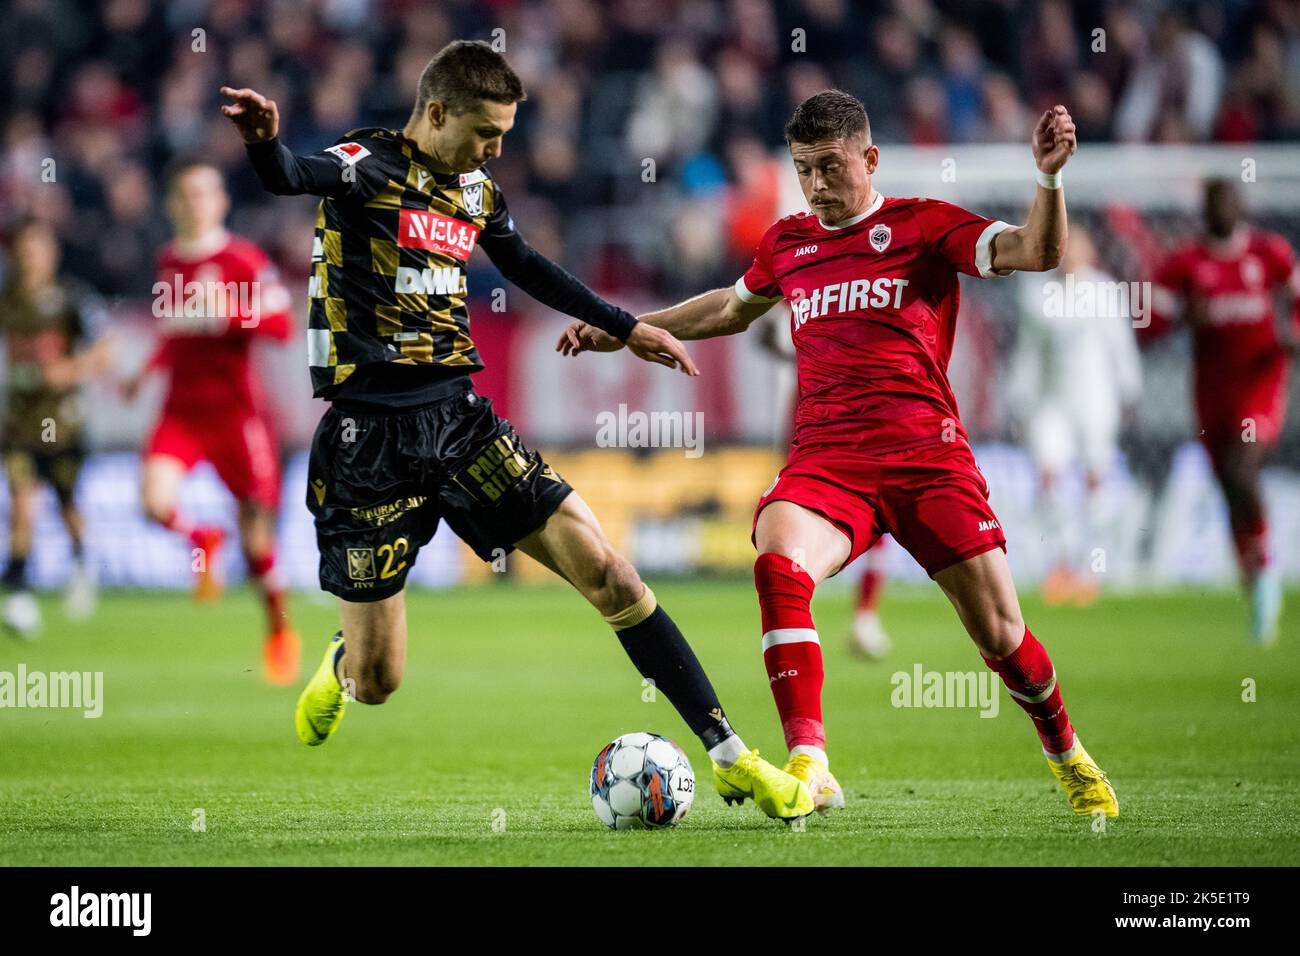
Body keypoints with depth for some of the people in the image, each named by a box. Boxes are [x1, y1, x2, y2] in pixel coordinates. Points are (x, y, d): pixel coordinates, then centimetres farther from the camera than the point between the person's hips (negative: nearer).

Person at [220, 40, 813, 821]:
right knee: (376, 682, -1)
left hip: (460, 422, 6)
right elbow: (294, 176, -33)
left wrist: (625, 326, 36)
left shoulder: (478, 192, 11)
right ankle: (340, 669, 40)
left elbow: (527, 267, 31)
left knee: (607, 573, -7)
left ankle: (731, 757, 1)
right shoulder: (370, 165, -10)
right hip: (370, 439, -5)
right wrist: (266, 142, -57)